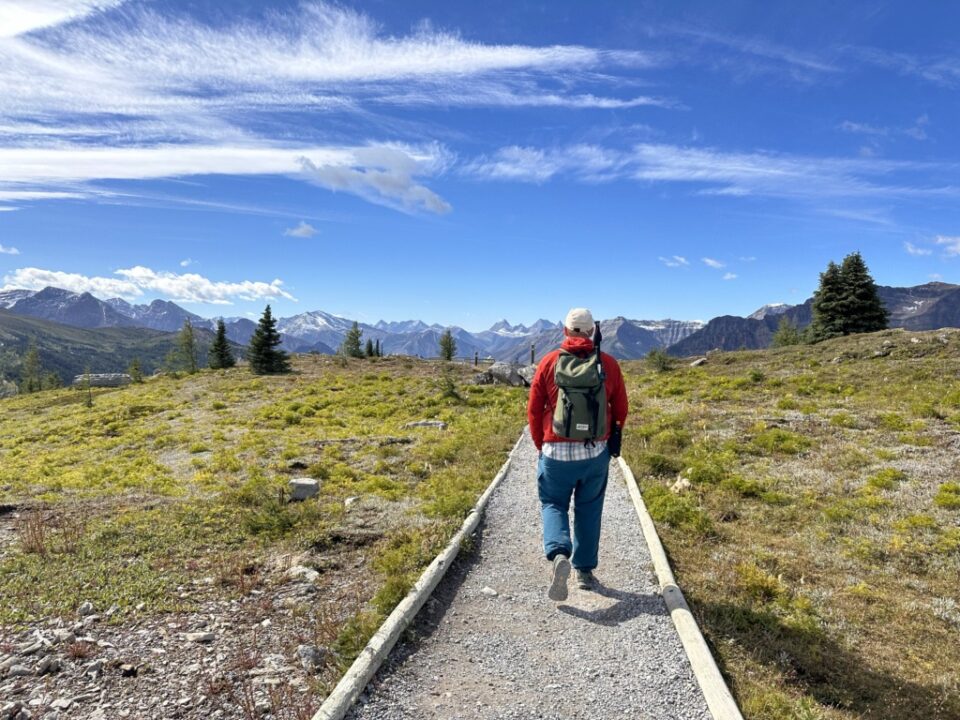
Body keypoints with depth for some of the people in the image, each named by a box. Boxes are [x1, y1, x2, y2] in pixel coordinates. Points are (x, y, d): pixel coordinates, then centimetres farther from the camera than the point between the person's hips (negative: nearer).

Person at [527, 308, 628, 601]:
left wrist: (541, 445, 13)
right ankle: (585, 570, 24)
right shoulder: (608, 364, -2)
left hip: (557, 453, -1)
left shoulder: (549, 362, -4)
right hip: (596, 453, 2)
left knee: (553, 503, 14)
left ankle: (559, 554, -10)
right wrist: (613, 437, 24)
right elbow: (620, 410, 5)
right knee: (589, 510, 17)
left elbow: (534, 410, -1)